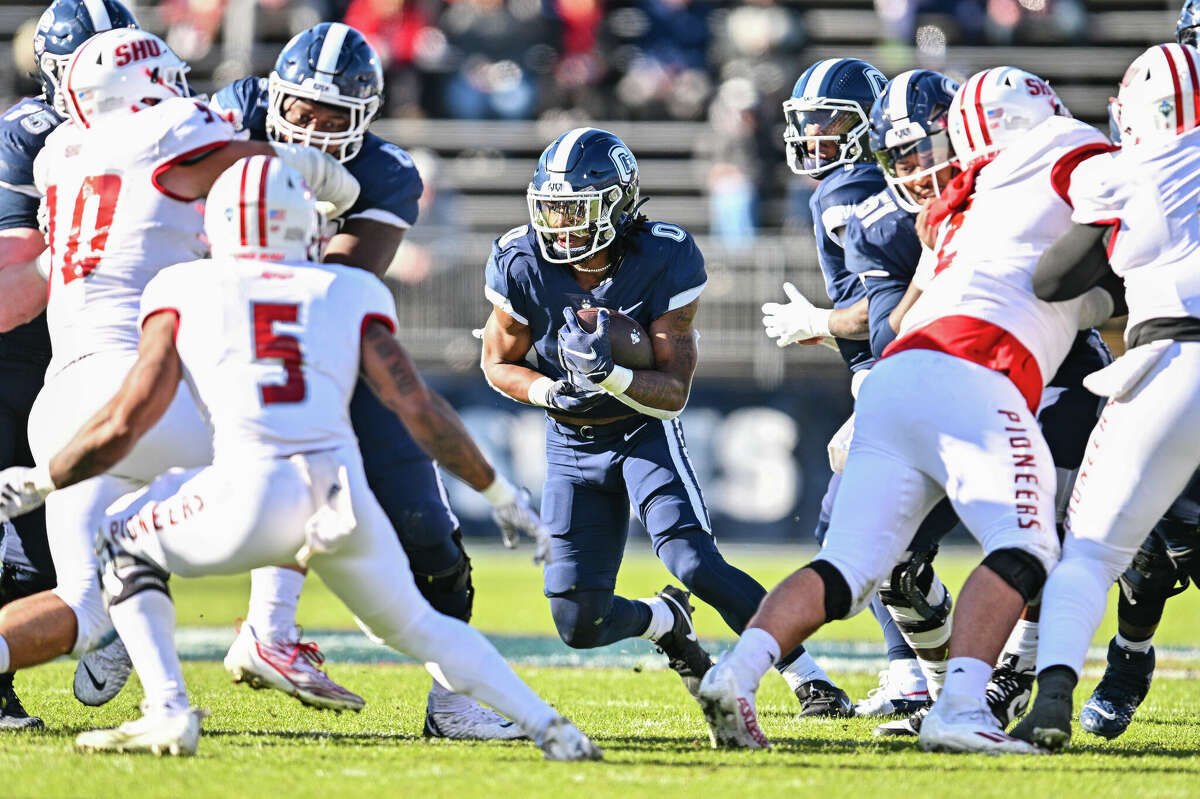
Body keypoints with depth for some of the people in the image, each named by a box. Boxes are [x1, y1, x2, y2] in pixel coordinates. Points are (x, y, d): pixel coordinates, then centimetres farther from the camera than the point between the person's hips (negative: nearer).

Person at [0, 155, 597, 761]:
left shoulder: (183, 291, 15)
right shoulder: (349, 295, 20)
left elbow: (124, 424, 9)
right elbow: (419, 409, 13)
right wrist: (500, 494, 23)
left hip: (250, 496, -3)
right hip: (344, 495, 3)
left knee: (124, 545, 24)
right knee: (414, 626, 27)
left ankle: (169, 713, 7)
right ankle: (548, 727, 16)